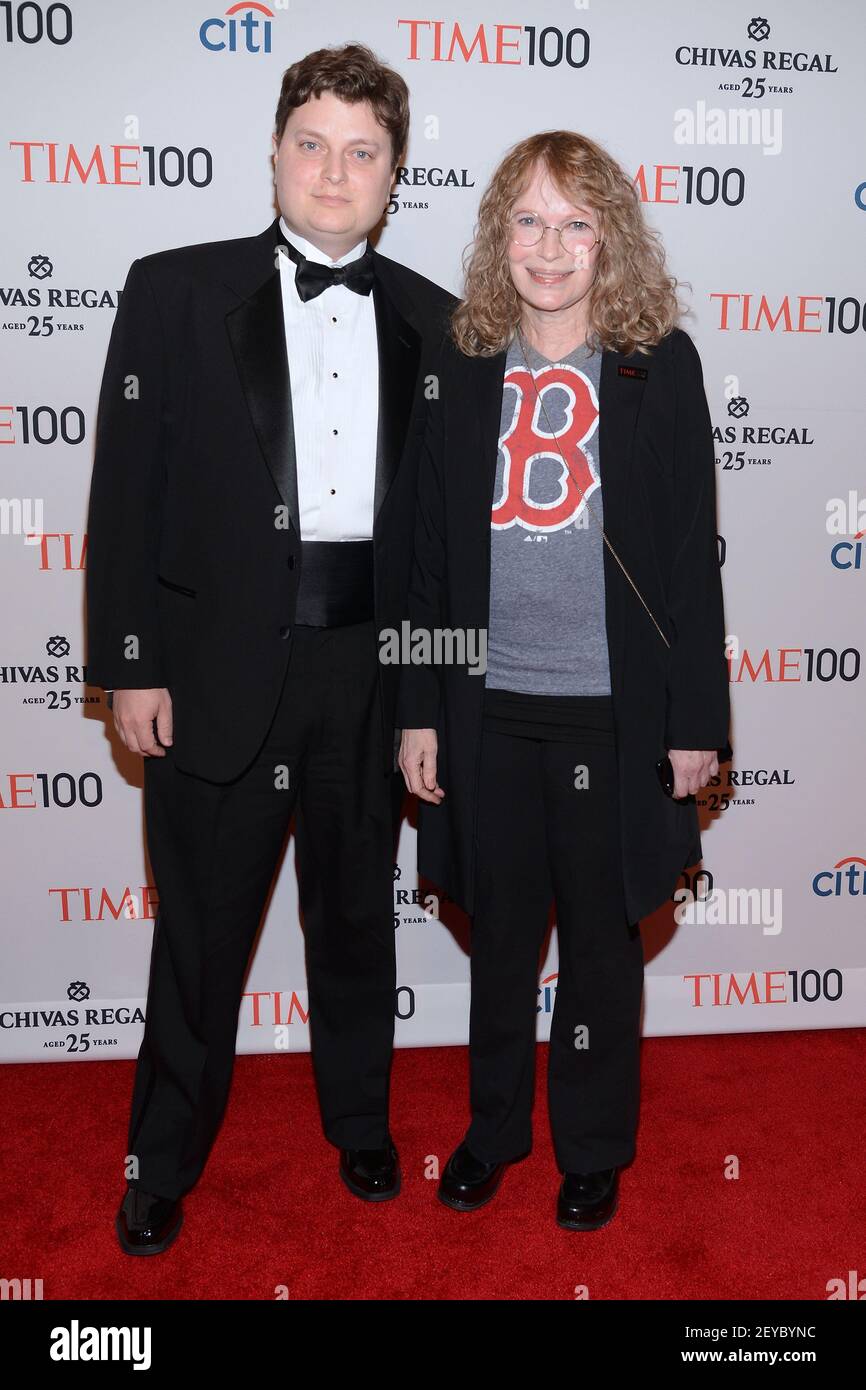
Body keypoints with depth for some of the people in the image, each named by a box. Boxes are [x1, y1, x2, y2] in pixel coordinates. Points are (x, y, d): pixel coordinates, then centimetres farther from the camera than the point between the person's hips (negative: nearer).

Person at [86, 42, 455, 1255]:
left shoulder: (431, 321, 5)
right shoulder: (176, 291, -1)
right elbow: (127, 490, -3)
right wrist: (129, 665, -7)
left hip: (372, 668, 2)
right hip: (220, 667, -2)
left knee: (357, 917, 18)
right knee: (201, 934, 10)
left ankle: (360, 1124, 41)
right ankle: (164, 1164, 33)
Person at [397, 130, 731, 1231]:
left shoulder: (660, 363, -2)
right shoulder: (464, 367, 4)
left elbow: (692, 552, -2)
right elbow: (434, 551, 6)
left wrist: (696, 718, -4)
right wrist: (420, 710, 4)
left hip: (614, 709, -2)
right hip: (490, 707, 2)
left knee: (602, 937, 12)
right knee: (499, 932, 15)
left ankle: (593, 1148, 34)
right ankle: (494, 1125, 38)